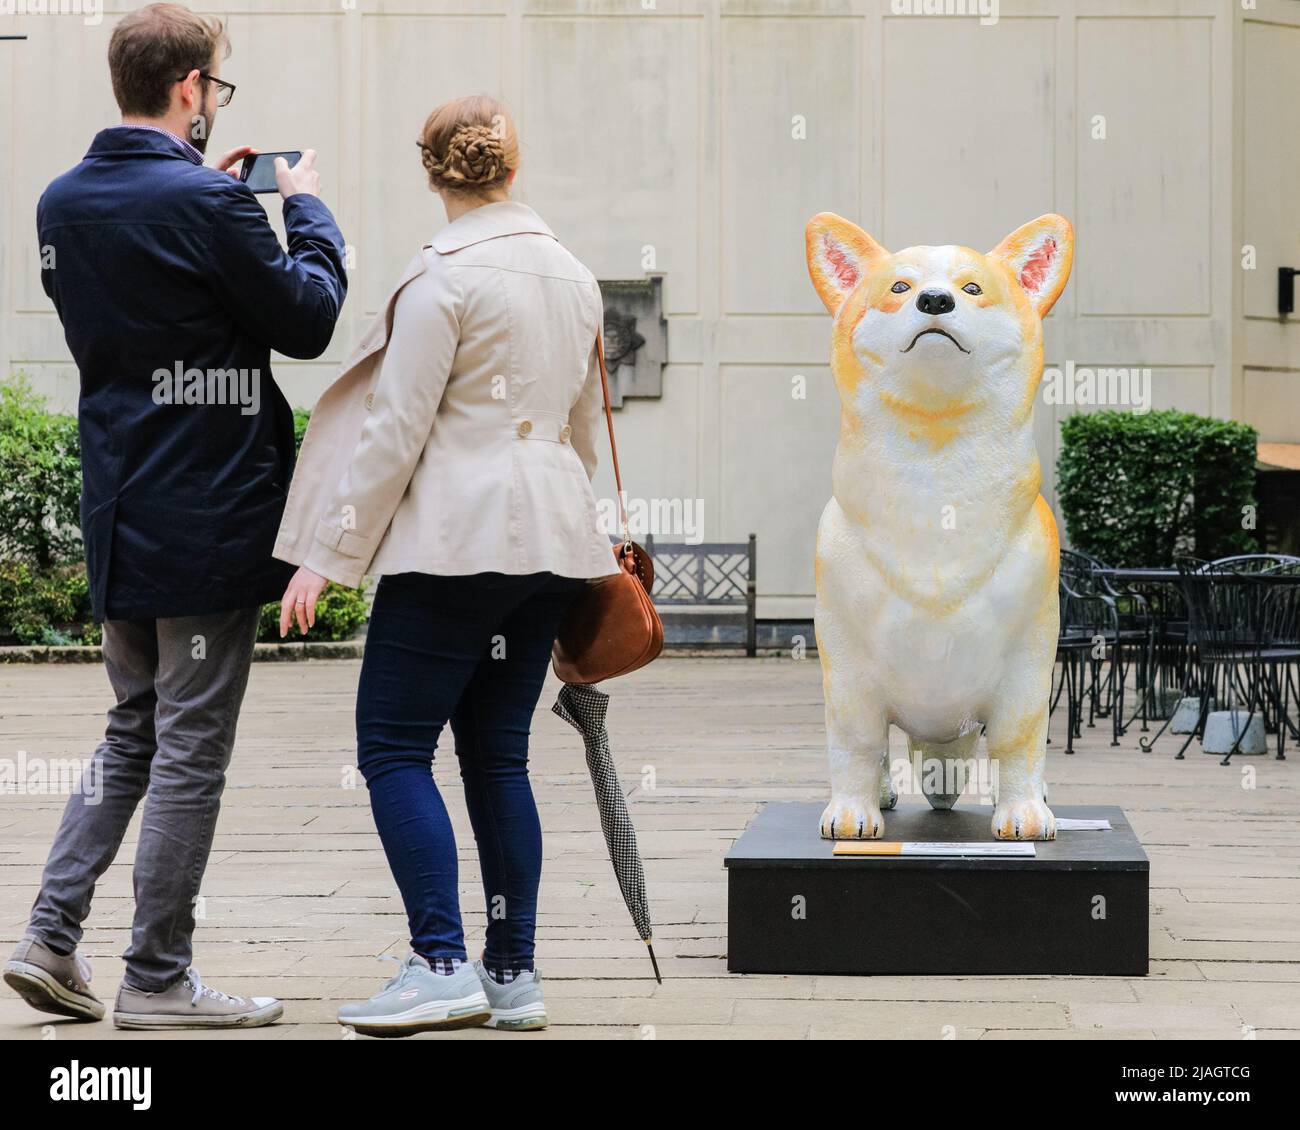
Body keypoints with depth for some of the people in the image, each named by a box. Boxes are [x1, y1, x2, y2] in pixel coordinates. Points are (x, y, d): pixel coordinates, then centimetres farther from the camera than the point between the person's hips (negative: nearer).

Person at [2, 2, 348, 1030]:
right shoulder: (207, 203, -17)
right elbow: (307, 320, -8)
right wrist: (308, 209, 7)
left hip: (119, 518, 8)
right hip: (211, 517, -7)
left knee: (133, 732, 19)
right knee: (191, 750, 1)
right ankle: (157, 981, 7)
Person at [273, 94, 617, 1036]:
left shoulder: (445, 277, -9)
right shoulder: (574, 277, 12)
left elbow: (396, 429, -12)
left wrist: (327, 554, -7)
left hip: (459, 538, -7)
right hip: (552, 539, 7)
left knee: (395, 748, -2)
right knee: (498, 753, 11)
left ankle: (442, 966, -10)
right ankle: (514, 975, 11)